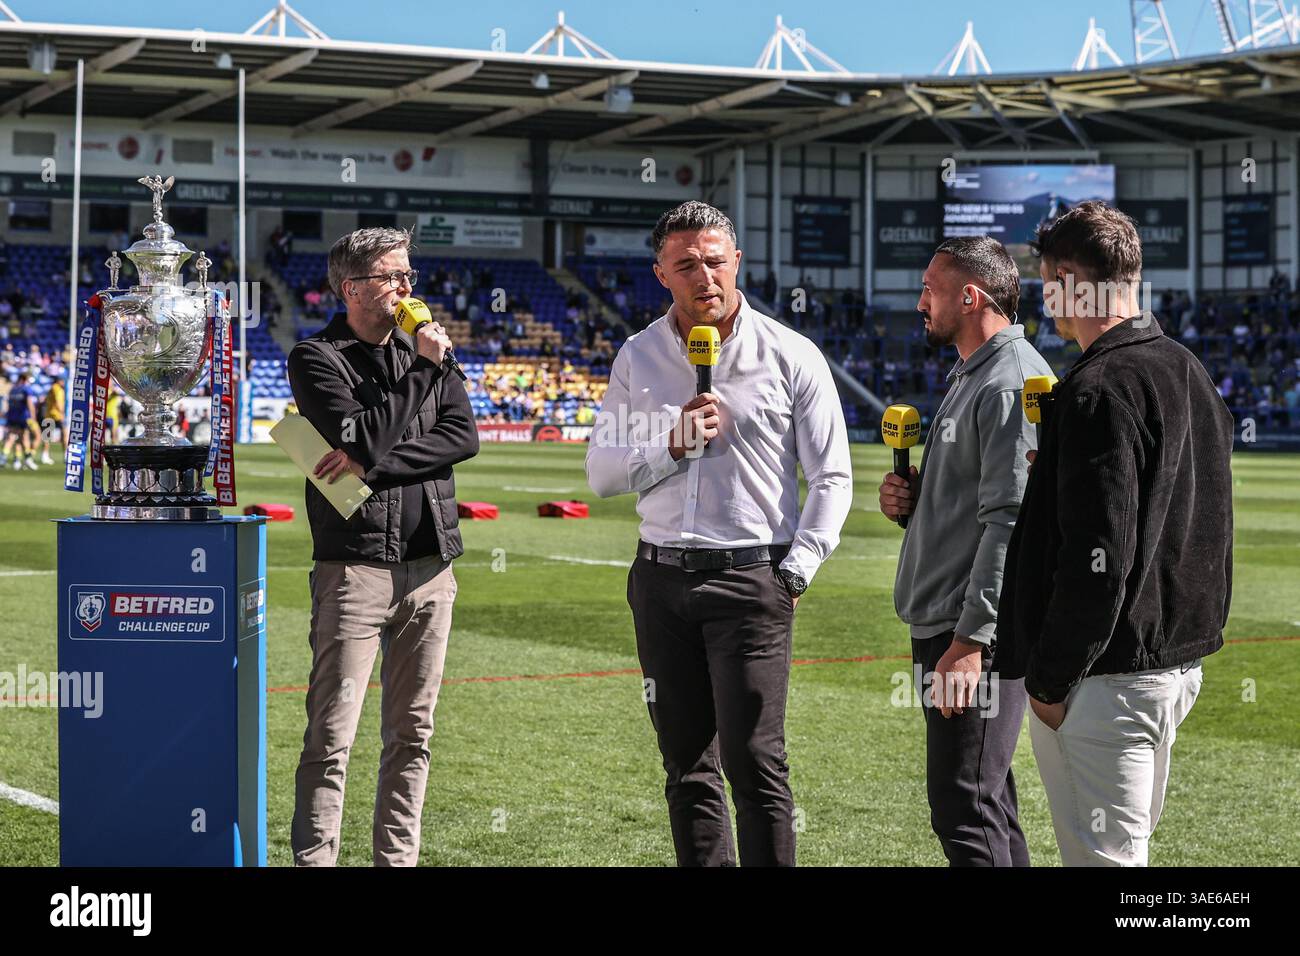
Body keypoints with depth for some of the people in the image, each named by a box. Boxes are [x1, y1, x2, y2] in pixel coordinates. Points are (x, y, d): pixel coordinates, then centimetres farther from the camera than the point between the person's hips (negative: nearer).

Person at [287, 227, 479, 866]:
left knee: (411, 734, 10)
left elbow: (464, 436, 0)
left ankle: (398, 857, 17)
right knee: (331, 737, -6)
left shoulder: (424, 348, 14)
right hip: (355, 567, -5)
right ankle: (314, 859, -2)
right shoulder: (316, 358, -2)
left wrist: (375, 465, -12)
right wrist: (424, 368, -12)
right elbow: (363, 436, -16)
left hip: (430, 567, 5)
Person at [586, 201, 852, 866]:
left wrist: (795, 572, -7)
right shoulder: (638, 358, 8)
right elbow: (601, 471, 6)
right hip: (660, 580, 4)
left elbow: (832, 479, 1)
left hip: (750, 579, -4)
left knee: (753, 762, -8)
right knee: (687, 765, 9)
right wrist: (672, 446, -10)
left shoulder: (790, 357, -1)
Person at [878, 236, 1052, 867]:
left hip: (979, 634, -11)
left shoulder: (1013, 383, -15)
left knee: (964, 813, -9)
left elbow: (1012, 520, -22)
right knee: (987, 801, 15)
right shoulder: (970, 377, 18)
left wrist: (971, 639, -25)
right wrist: (909, 501, 6)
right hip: (947, 626, 11)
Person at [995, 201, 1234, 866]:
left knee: (1103, 856, -4)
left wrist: (1050, 679, -15)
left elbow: (1101, 556, -22)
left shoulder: (1099, 390, -18)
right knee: (1128, 846, 19)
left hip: (1110, 678, -10)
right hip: (1181, 659, 10)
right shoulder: (1189, 373, 12)